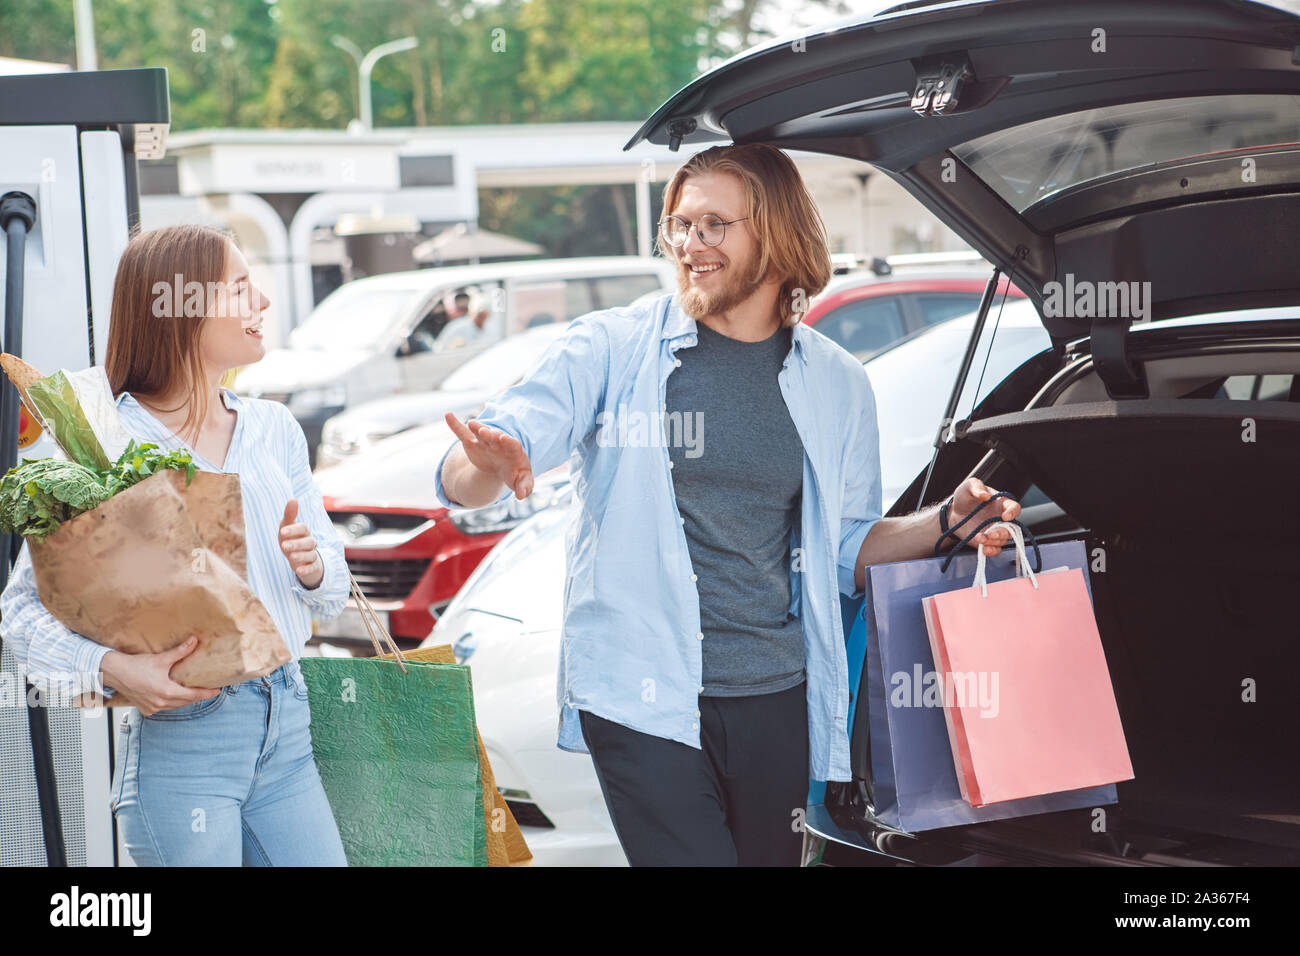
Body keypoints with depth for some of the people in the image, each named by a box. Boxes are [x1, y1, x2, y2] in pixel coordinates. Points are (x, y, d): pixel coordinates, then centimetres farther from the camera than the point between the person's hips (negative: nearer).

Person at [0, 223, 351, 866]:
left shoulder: (274, 429, 10)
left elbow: (335, 593, 15)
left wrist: (313, 567, -7)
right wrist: (112, 669, -25)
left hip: (285, 728, 6)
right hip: (179, 735, -5)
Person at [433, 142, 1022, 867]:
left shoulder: (837, 383, 9)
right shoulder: (611, 349, -1)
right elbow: (462, 483, -6)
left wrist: (945, 523, -1)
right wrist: (490, 465, -30)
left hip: (777, 699, 4)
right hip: (642, 698, -3)